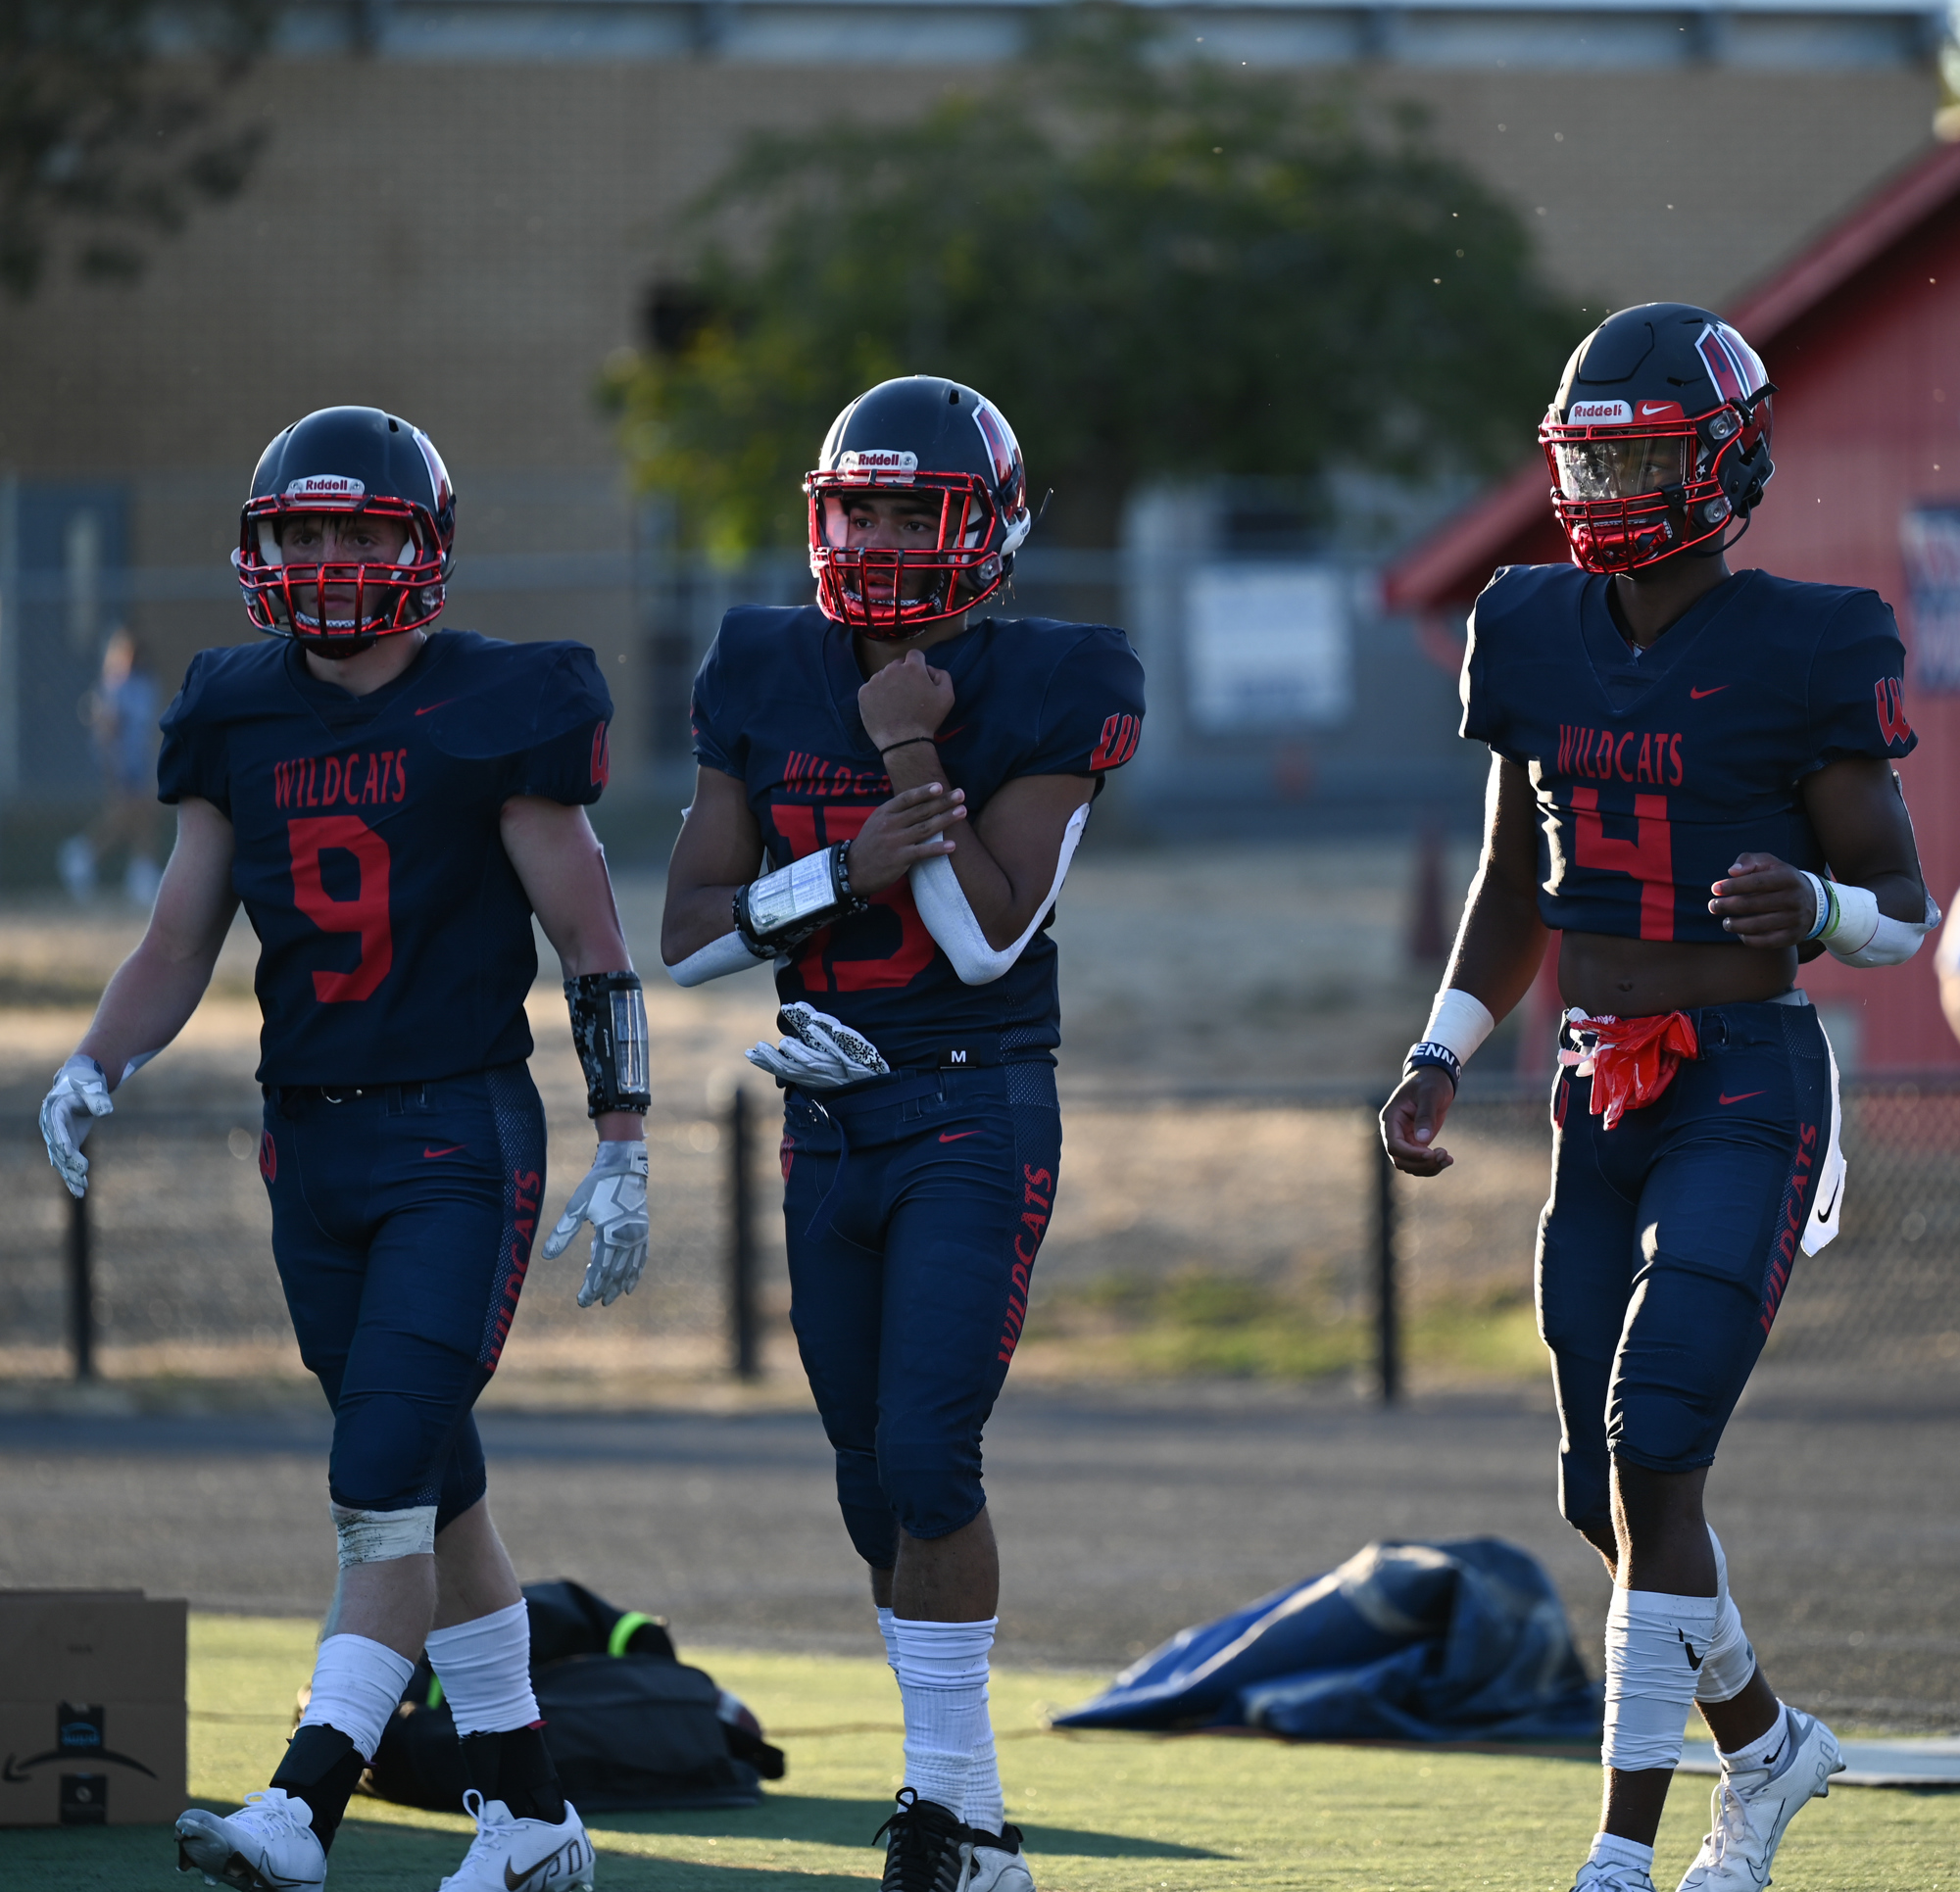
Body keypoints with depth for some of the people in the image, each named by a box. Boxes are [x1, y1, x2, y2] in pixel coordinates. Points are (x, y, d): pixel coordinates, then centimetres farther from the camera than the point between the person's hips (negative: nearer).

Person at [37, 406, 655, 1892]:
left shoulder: (493, 717, -8)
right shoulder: (240, 723, 7)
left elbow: (596, 953, -5)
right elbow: (179, 947, 12)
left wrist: (624, 1158, -8)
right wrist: (94, 1070, -4)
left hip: (461, 1139, -6)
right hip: (310, 1143, 6)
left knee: (385, 1479, -15)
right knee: (437, 1495, 11)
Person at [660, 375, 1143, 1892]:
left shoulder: (1046, 690, -9)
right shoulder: (769, 682, 4)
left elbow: (991, 939, -16)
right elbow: (689, 937, 1)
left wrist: (912, 758, -20)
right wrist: (847, 868, -14)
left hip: (979, 1120, -5)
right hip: (829, 1123, 5)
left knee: (927, 1455, -16)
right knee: (878, 1485, 9)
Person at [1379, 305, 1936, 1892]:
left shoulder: (1802, 656, -9)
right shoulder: (1538, 640, 7)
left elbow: (1907, 909, -3)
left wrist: (1814, 907, -25)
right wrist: (1440, 1062, 10)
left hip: (1751, 1090, -6)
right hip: (1601, 1094, 6)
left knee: (1653, 1452, -16)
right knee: (1611, 1497, 10)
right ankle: (1767, 1744, 34)